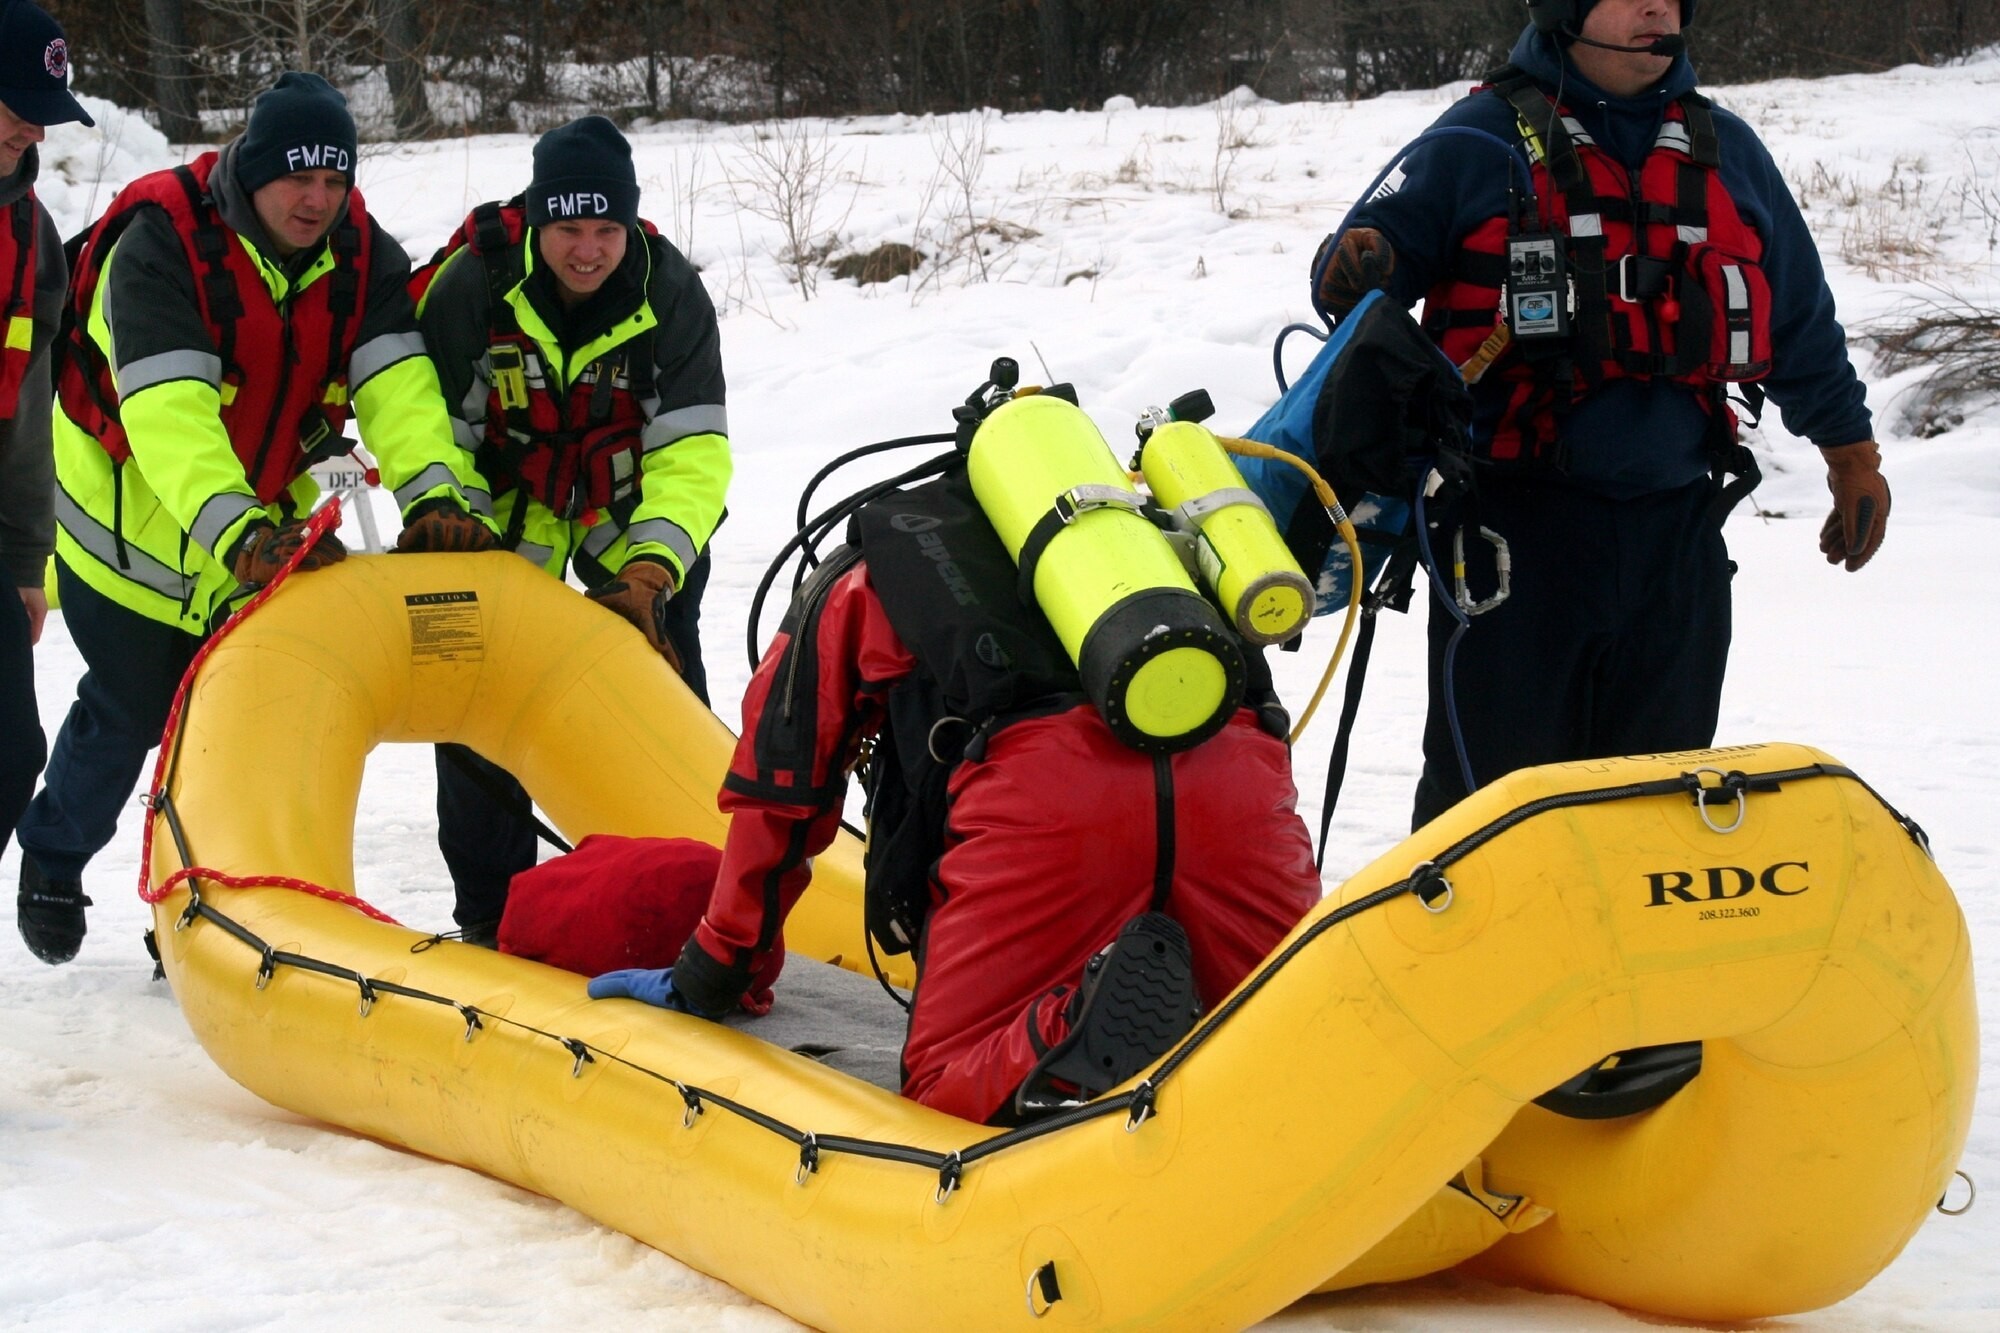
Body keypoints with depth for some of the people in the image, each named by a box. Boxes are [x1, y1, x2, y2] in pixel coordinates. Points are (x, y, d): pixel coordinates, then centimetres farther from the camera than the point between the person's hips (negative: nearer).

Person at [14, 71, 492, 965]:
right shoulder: (160, 245, -26)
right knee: (130, 711, 4)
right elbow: (169, 409, -38)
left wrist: (436, 490, -43)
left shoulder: (363, 256, -11)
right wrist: (236, 532, -51)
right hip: (129, 515, -4)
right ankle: (51, 860, 31)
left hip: (267, 529, 4)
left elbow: (397, 385, -24)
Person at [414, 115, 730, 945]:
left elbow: (692, 452, -24)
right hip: (503, 509, 0)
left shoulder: (670, 294, -22)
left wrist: (651, 572, -36)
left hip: (631, 506, 0)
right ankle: (488, 910, 10)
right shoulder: (474, 284, -25)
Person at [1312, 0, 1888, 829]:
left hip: (1678, 536, 4)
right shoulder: (1479, 142, -2)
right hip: (1513, 533, -4)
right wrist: (1358, 270, -27)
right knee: (1493, 791, -1)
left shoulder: (1728, 152, 12)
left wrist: (1852, 454, 24)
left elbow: (1801, 320, 21)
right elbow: (1375, 246, -3)